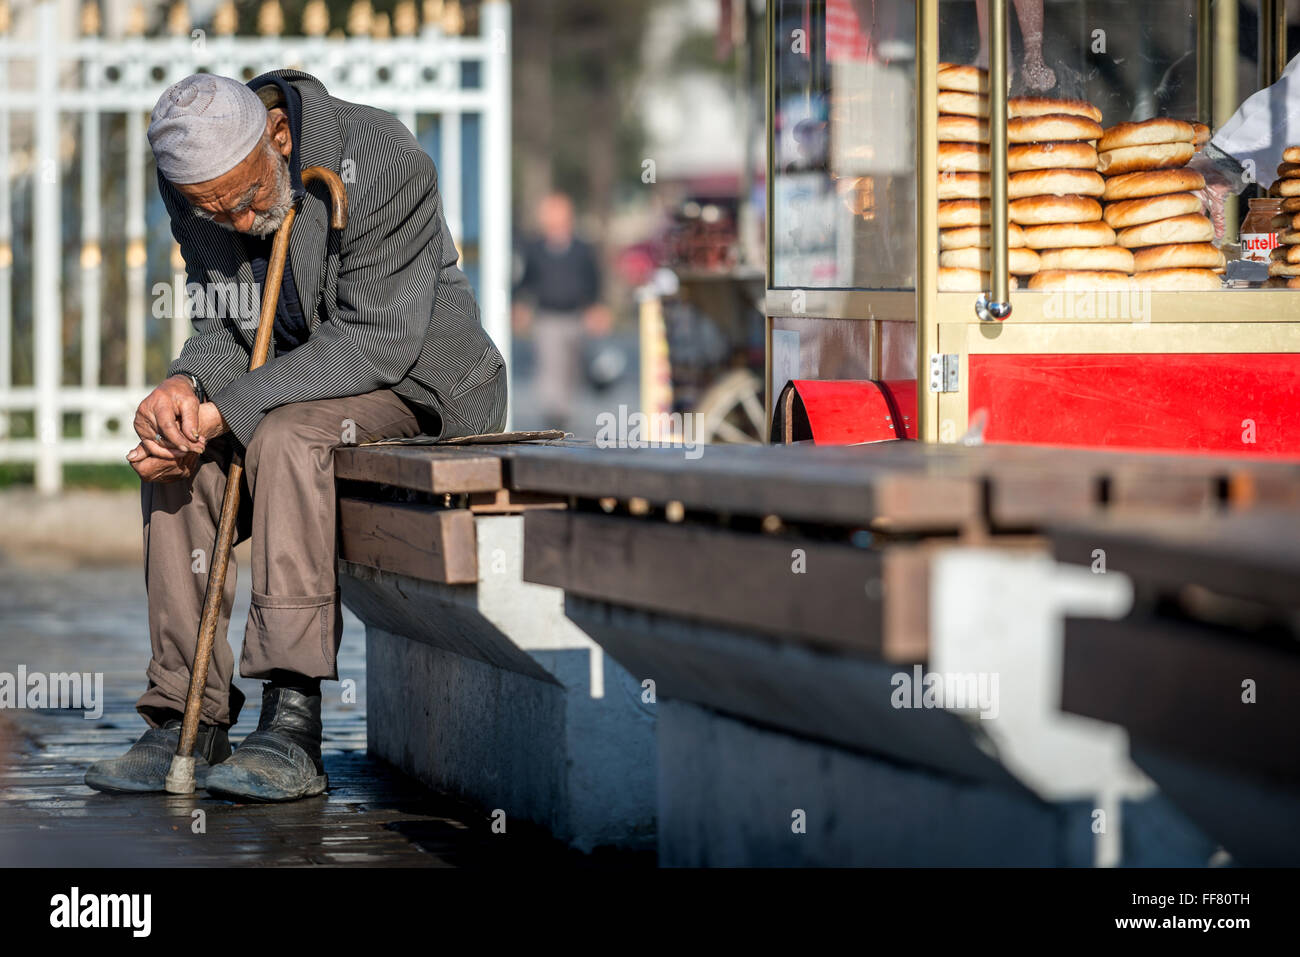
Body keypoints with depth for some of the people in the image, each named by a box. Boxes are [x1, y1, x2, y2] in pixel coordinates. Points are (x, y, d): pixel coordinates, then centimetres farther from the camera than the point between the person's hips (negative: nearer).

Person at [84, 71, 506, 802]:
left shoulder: (385, 164, -27)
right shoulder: (198, 185, -6)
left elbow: (379, 341, -28)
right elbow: (228, 327, 1)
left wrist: (226, 411, -32)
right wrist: (187, 384, -24)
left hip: (420, 379, -7)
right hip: (318, 382, 7)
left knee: (285, 438, -33)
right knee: (176, 462, -16)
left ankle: (294, 727, -34)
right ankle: (188, 721, -9)